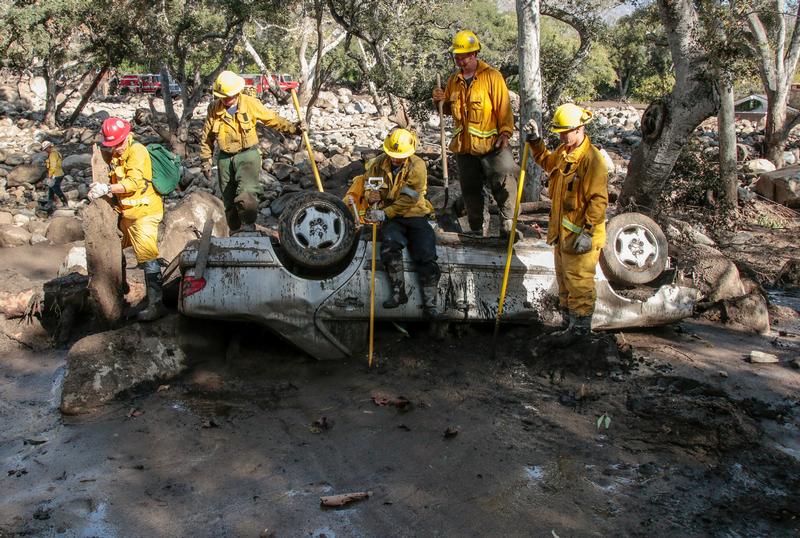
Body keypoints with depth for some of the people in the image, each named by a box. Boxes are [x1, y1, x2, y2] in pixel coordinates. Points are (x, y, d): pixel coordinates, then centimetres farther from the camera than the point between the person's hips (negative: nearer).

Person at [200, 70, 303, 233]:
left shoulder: (250, 103, -9)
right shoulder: (214, 108, -2)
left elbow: (272, 119, 1)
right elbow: (207, 138, 8)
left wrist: (293, 128, -10)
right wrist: (206, 161, 9)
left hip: (248, 154, -3)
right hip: (225, 159, 3)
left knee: (247, 194, -29)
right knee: (229, 202, 11)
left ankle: (248, 227, -14)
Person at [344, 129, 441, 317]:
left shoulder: (417, 166, -10)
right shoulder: (379, 164, 2)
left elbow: (408, 200, -16)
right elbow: (367, 184, 14)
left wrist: (384, 214, -22)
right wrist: (370, 196, -12)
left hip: (415, 215, -1)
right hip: (390, 217, 2)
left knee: (426, 256, -16)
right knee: (389, 245, -28)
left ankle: (429, 302, -10)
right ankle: (398, 292, -19)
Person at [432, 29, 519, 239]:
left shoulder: (492, 76, -6)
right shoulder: (454, 80, 10)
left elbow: (504, 108, -10)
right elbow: (450, 110, 21)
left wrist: (505, 132, -18)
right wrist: (441, 101, 0)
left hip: (491, 145, -5)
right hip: (464, 146, 6)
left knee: (504, 186, -11)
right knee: (470, 191, 13)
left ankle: (507, 227, -3)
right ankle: (476, 230, 25)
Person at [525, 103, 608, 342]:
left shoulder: (592, 159, -21)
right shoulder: (563, 152, 7)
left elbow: (598, 199, -23)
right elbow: (547, 163, 30)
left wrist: (587, 232, -24)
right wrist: (535, 142, 16)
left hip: (580, 234, -9)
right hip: (562, 230, 9)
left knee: (578, 281, 0)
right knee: (564, 276, 22)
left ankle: (580, 325, 13)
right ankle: (568, 312, 39)